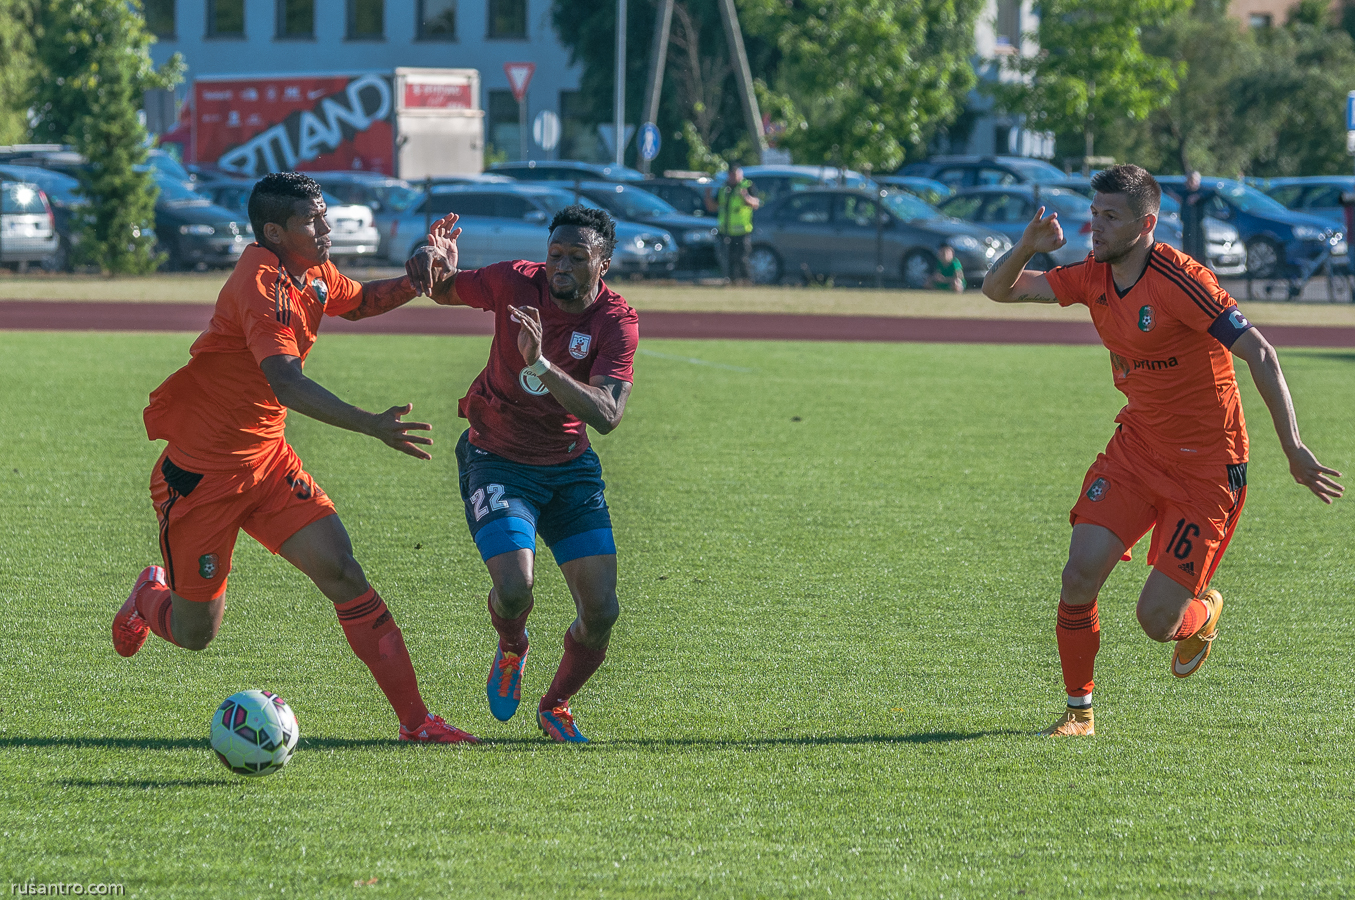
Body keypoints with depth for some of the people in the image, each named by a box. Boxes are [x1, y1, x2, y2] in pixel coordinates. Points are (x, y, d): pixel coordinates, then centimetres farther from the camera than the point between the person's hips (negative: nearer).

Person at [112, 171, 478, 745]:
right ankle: (151, 597, 41)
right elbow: (286, 384, -38)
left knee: (341, 572, -10)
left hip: (266, 461, 7)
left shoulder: (311, 274, 3)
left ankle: (413, 719, -10)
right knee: (195, 633, 4)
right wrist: (371, 425, -48)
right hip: (199, 475, -7)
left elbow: (359, 301, 27)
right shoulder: (262, 285, -25)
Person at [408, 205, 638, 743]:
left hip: (570, 469, 2)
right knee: (514, 592, -24)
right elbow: (446, 294, 7)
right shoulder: (516, 282, -14)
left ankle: (555, 706, 24)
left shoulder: (617, 323, -16)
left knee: (601, 612, -6)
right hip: (497, 463, -2)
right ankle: (511, 650, 15)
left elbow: (607, 416, -30)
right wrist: (440, 272, -18)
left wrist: (541, 364, -40)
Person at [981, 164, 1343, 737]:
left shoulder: (1179, 281, -23)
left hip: (1207, 468, -6)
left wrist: (1292, 449, -28)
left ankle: (1203, 614, 31)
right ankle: (1079, 711, 6)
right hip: (1137, 447, 6)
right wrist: (1027, 248, -18)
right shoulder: (1094, 277, -1)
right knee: (1080, 575, -12)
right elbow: (999, 289, 5)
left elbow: (1259, 353, -24)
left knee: (1157, 620, -7)